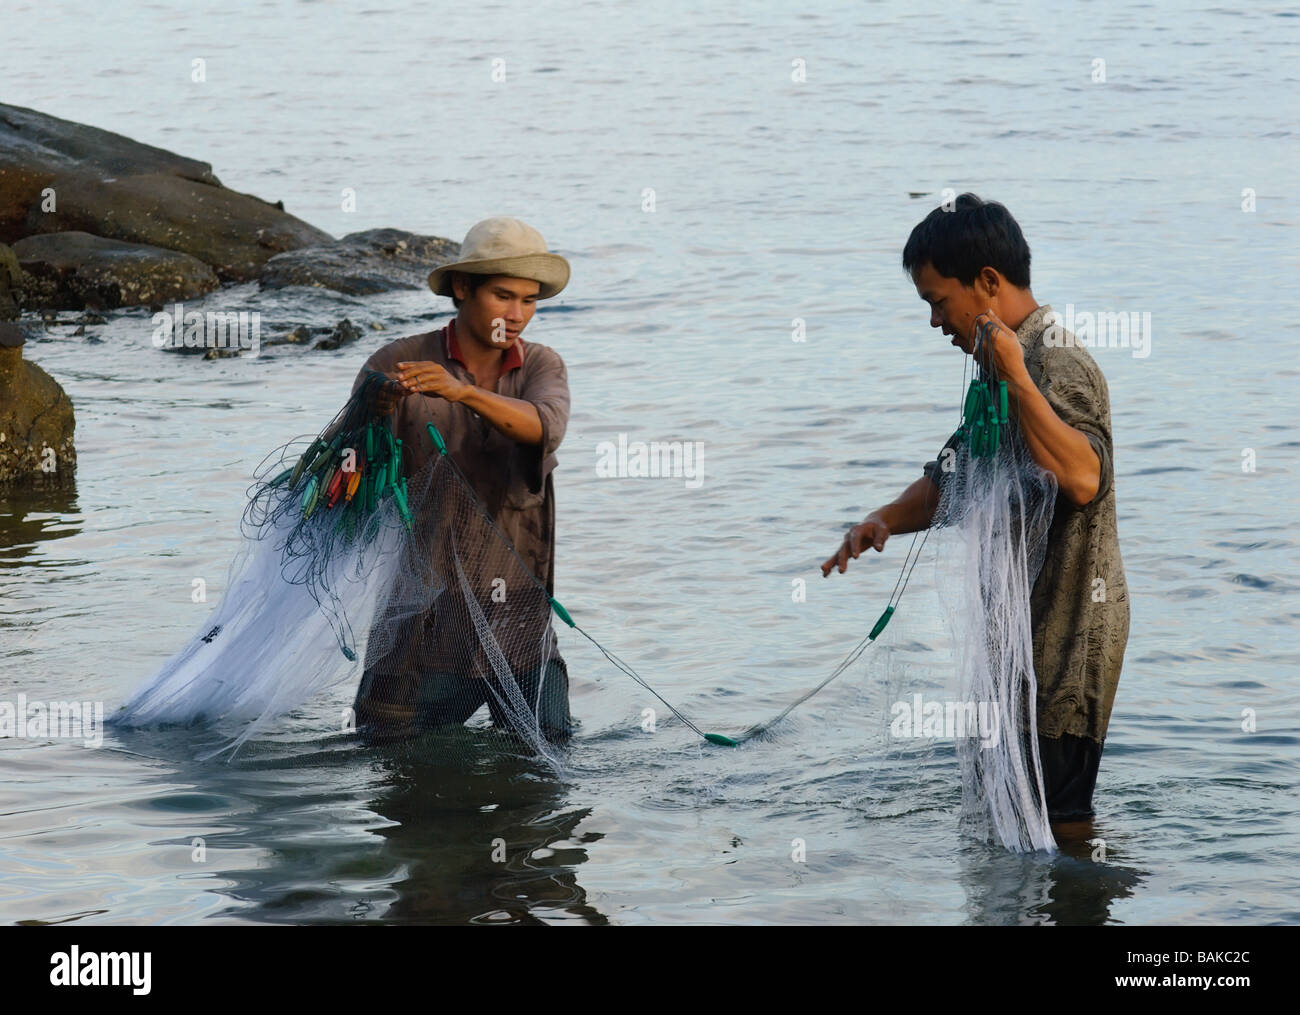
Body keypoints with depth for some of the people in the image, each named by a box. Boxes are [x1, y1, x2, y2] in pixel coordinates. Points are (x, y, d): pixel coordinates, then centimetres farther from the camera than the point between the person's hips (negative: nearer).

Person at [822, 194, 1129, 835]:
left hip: (1065, 639, -11)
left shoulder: (1056, 365, -18)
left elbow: (1083, 479, -36)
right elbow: (956, 478, 23)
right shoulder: (1009, 363, 15)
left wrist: (1015, 378, -34)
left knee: (1057, 821, -6)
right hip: (1019, 628, 11)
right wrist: (885, 521, 4)